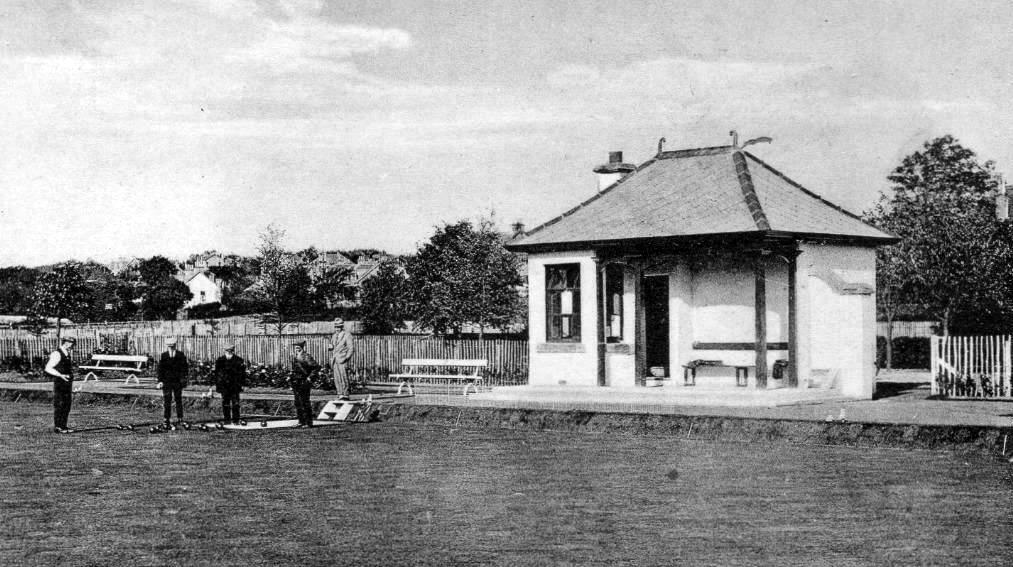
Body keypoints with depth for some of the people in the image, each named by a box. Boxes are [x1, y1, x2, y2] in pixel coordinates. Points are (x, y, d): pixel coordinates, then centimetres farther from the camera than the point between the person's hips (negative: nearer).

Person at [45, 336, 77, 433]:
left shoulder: (67, 355, 16)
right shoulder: (57, 354, -10)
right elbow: (48, 368, -16)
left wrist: (72, 389, 22)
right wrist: (61, 375, -26)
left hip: (67, 384, 8)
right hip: (59, 383, -8)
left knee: (67, 406, 9)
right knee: (59, 405, -5)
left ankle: (63, 426, 16)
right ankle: (57, 427, 1)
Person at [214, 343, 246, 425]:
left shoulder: (239, 360, 0)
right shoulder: (220, 360, 4)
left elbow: (242, 373, 4)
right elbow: (216, 373, 8)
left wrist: (242, 384, 1)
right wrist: (216, 384, 6)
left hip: (235, 386, -1)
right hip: (224, 386, 1)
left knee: (235, 403, -3)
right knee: (225, 403, 5)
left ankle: (236, 420, 2)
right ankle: (227, 419, 13)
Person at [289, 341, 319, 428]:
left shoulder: (306, 357, -12)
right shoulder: (294, 357, 11)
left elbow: (317, 367, -14)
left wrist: (310, 377, -14)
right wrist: (290, 377, 13)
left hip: (304, 383, -8)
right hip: (296, 383, 8)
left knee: (305, 403, -4)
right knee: (298, 403, 11)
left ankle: (308, 423, 2)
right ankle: (301, 422, 19)